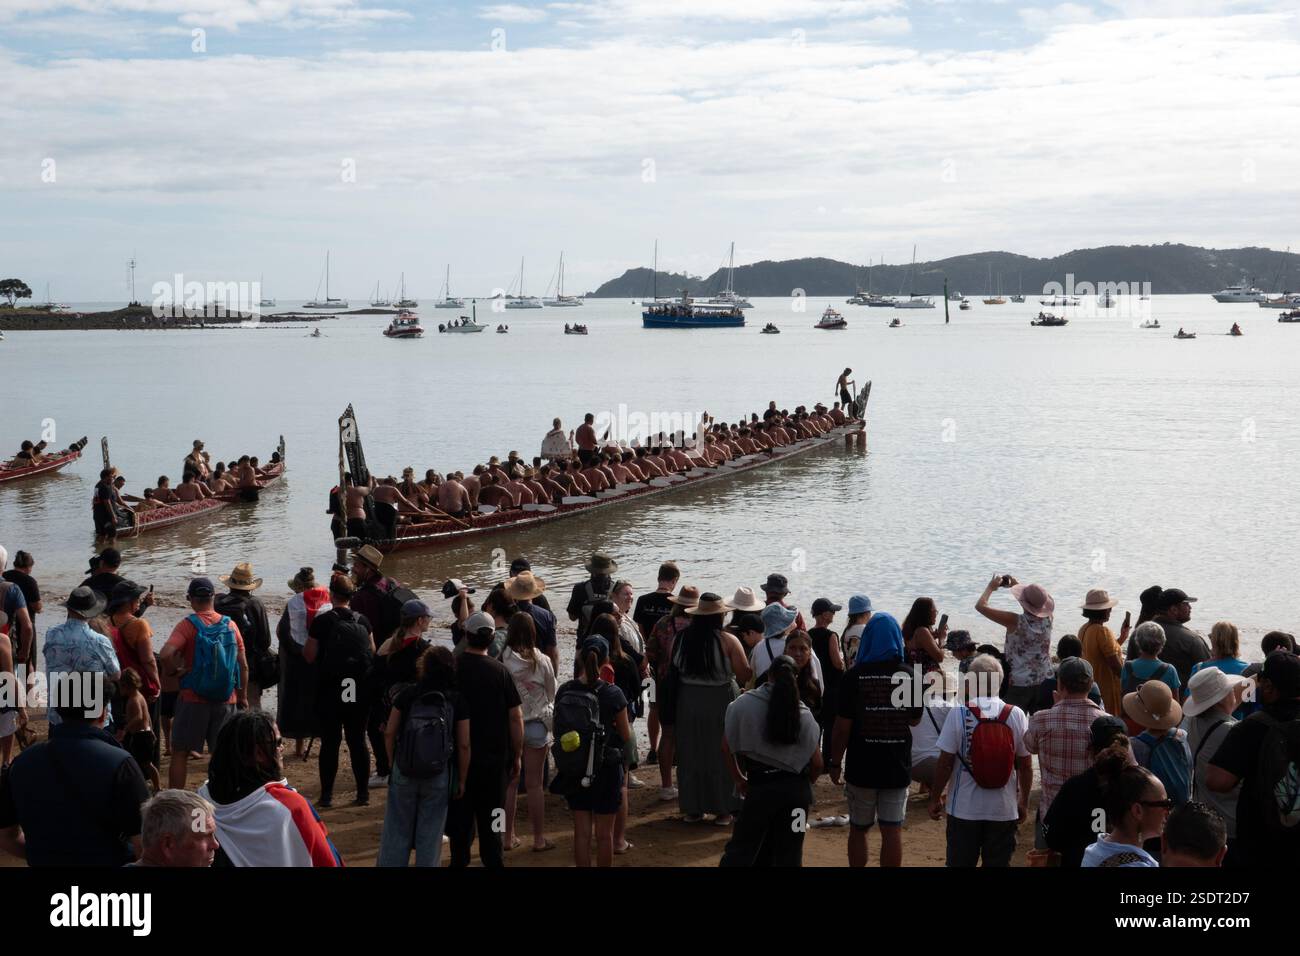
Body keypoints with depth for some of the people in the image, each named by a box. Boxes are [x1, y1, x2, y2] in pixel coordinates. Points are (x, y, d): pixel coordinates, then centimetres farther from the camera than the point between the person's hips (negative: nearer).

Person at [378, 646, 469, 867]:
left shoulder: (407, 694, -6)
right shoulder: (457, 701, -6)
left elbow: (389, 733, -2)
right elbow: (464, 745, -5)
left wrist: (392, 762, 13)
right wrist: (461, 780, 6)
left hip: (403, 772, 0)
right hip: (439, 776, 0)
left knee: (397, 830, 11)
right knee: (430, 833, 9)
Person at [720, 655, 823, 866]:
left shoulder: (744, 704, -3)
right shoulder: (803, 715, 0)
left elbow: (727, 745, 2)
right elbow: (817, 763, 1)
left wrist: (739, 779, 14)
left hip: (760, 787, -2)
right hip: (796, 790, 2)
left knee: (741, 849, 5)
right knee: (789, 854, 9)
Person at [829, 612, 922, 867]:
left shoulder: (854, 676, -11)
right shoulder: (909, 676, -4)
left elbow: (842, 727, -12)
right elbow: (915, 720, 9)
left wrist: (834, 763, -1)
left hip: (862, 767, -1)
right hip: (897, 767, 1)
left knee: (858, 829, 14)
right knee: (892, 831, 5)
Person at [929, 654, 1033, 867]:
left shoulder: (958, 714, -12)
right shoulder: (1017, 715, -5)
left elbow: (945, 763, -10)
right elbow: (1025, 765, 0)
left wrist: (935, 798, 3)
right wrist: (1024, 802, 13)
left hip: (964, 809, -1)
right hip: (1004, 810, 2)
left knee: (960, 862, 11)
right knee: (999, 863, 11)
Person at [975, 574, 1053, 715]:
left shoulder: (1015, 621, -17)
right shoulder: (1048, 619, -4)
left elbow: (980, 605, -11)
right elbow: (1039, 600, 21)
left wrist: (991, 587, 5)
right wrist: (1016, 584, 26)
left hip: (1019, 684, -5)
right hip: (1045, 683, 5)